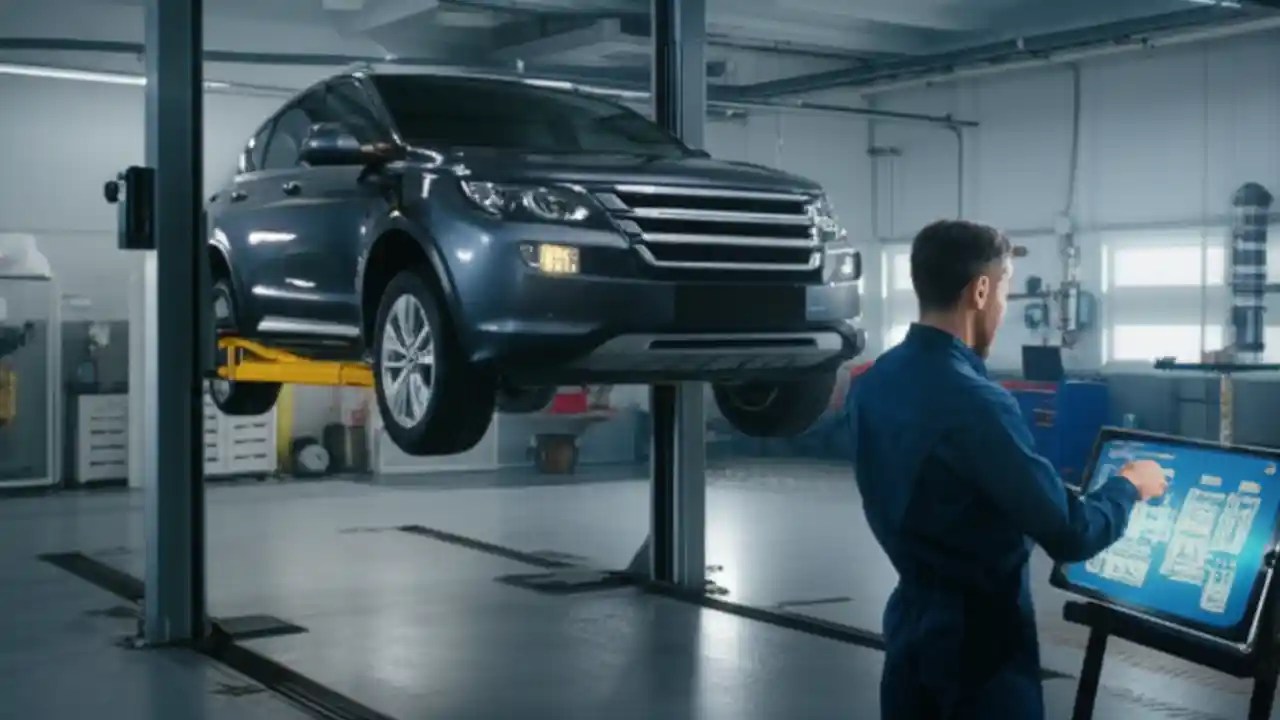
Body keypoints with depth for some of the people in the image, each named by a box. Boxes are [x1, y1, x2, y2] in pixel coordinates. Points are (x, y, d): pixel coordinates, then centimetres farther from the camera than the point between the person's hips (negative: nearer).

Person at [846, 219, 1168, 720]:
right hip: (978, 634, -7)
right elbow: (1070, 537, -21)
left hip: (911, 617, 8)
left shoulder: (871, 384, -1)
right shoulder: (975, 403, -26)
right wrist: (1129, 486, -2)